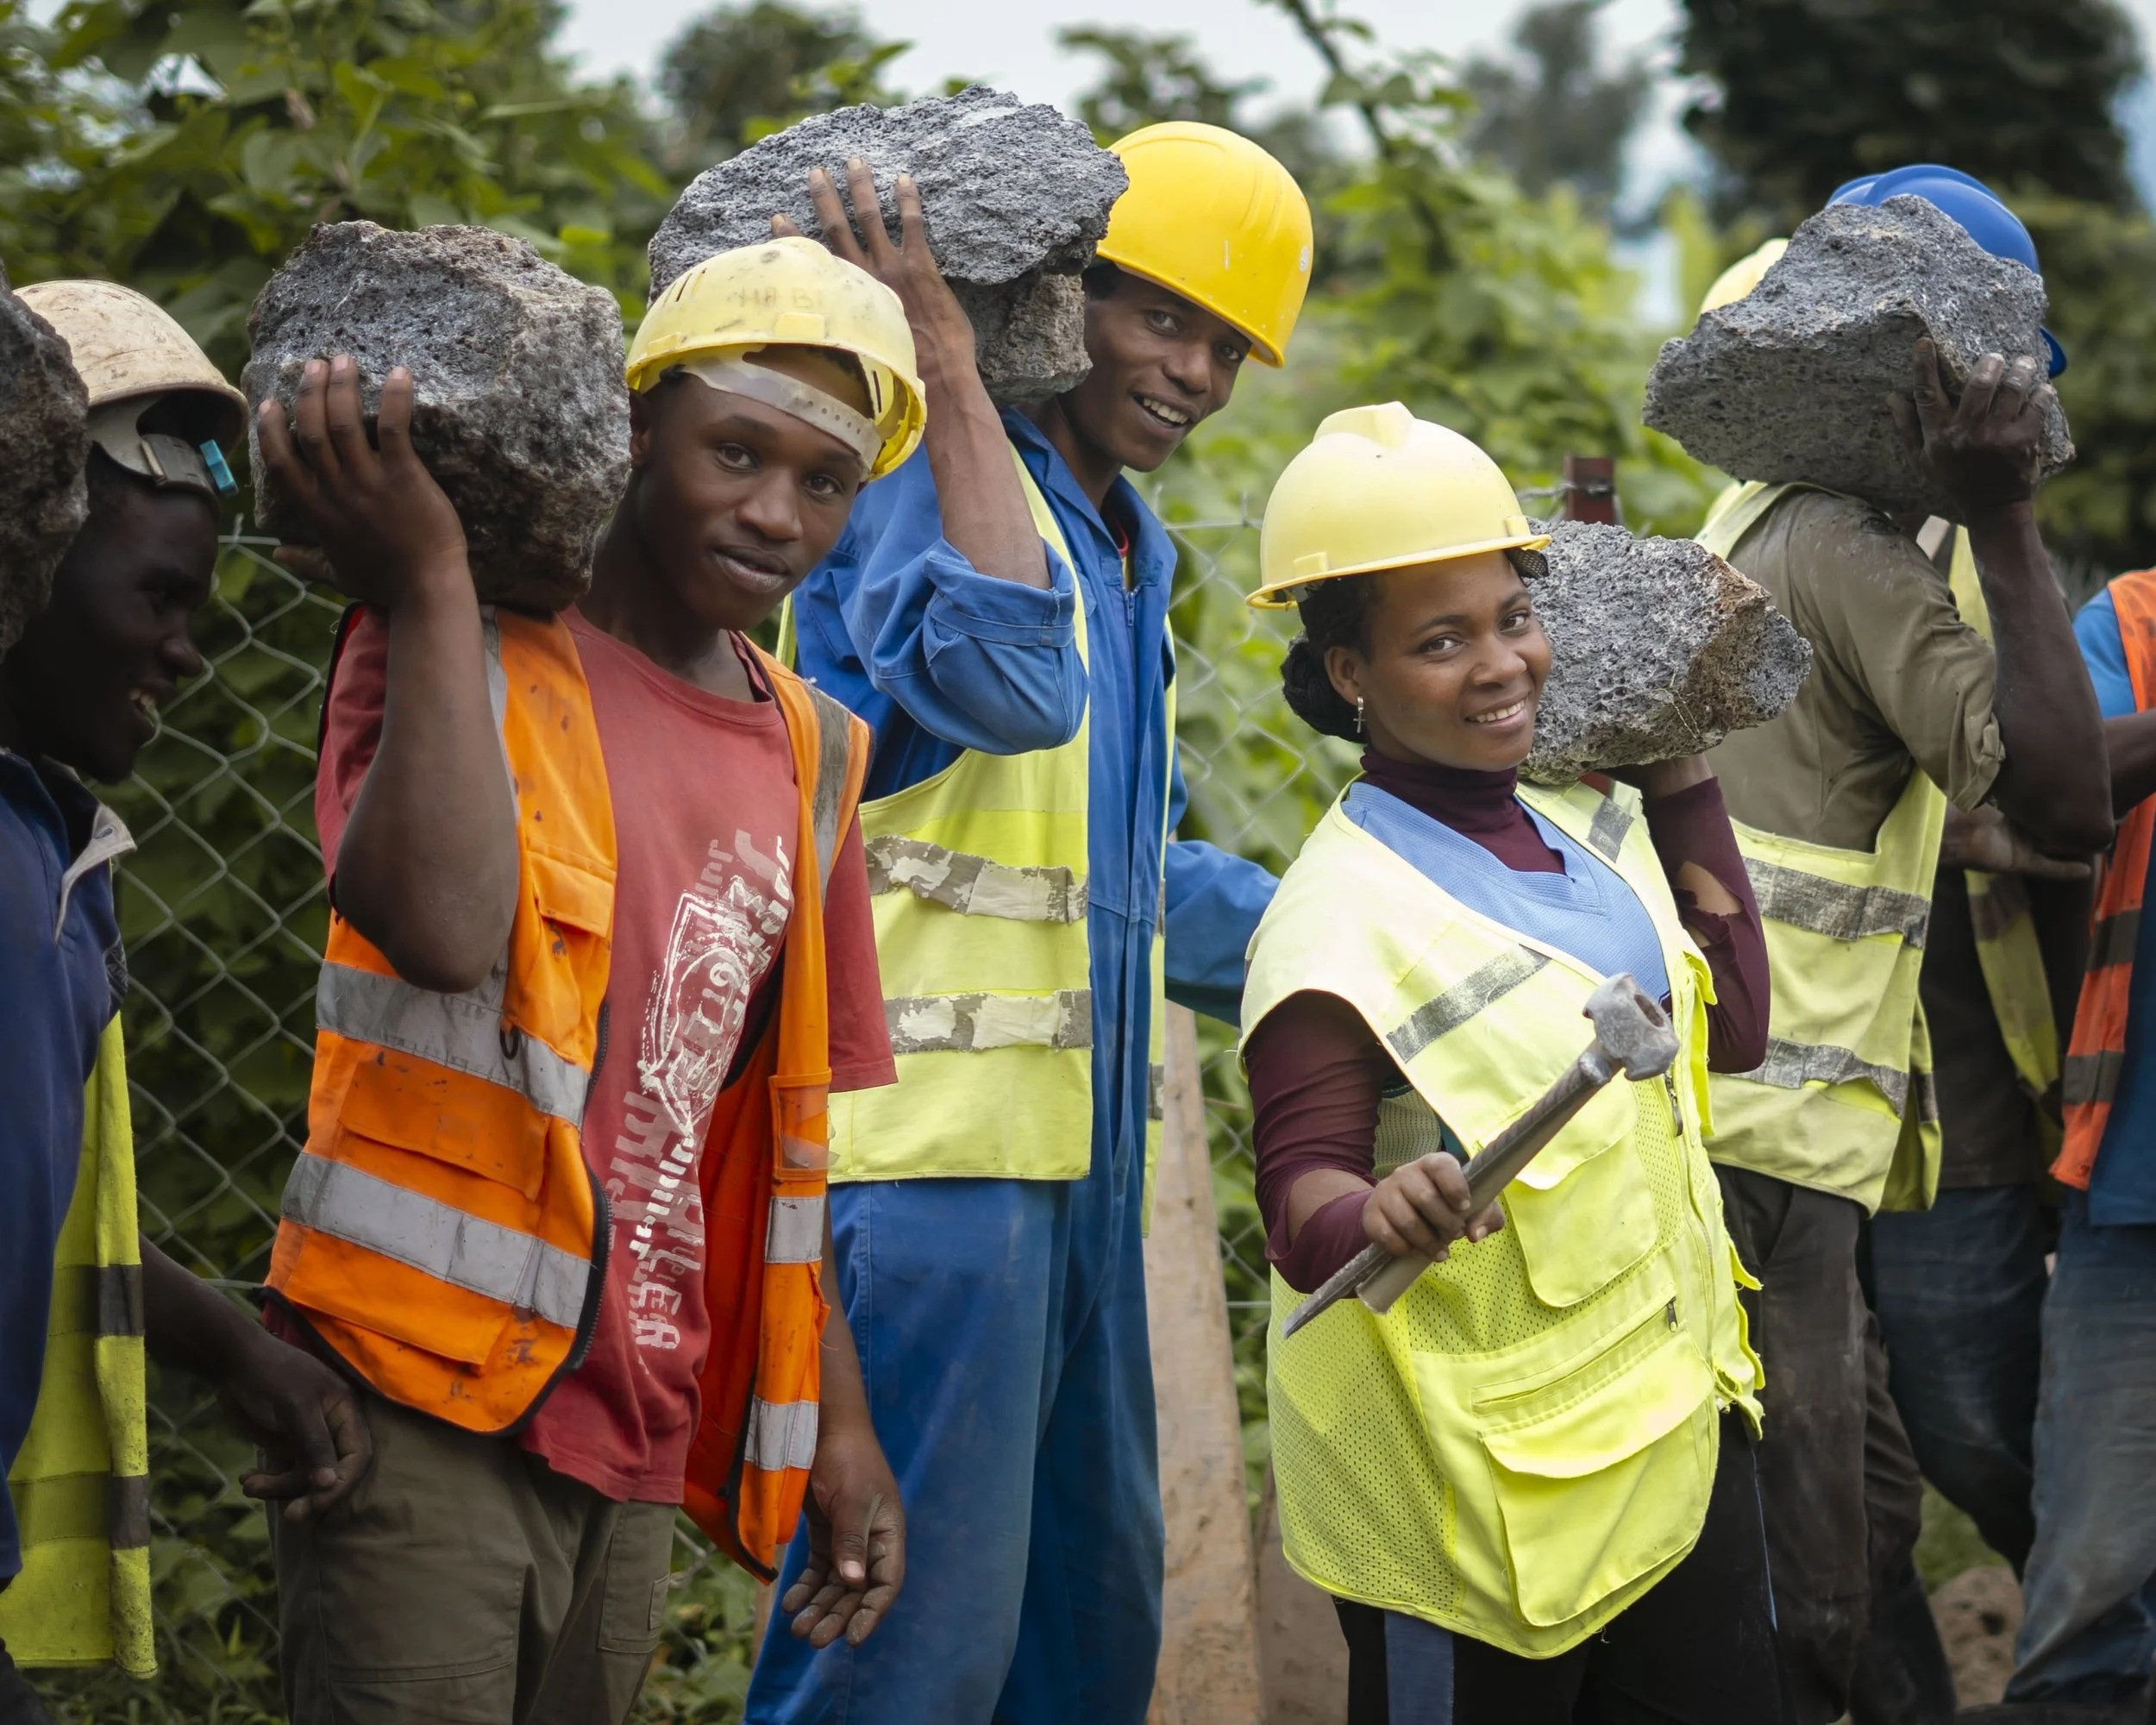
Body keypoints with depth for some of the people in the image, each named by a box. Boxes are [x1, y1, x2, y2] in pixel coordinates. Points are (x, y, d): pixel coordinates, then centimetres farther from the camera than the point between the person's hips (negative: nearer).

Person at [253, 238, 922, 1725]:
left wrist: (837, 1425, 16)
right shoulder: (465, 647, -5)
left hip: (631, 1434, 6)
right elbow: (447, 930, -25)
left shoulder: (806, 754, 14)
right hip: (429, 1402, -6)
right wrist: (430, 585, -20)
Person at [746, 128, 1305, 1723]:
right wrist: (950, 360, -27)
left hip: (1076, 1154, 10)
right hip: (931, 1146, -10)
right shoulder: (928, 486, -9)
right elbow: (1003, 682, -32)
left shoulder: (1127, 556, 21)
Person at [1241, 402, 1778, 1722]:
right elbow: (1301, 1200, -20)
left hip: (1673, 1418, 7)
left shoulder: (1588, 826, 7)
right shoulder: (1340, 921, -17)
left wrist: (1682, 773, 11)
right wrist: (1375, 1214, -44)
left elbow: (1731, 1025, 12)